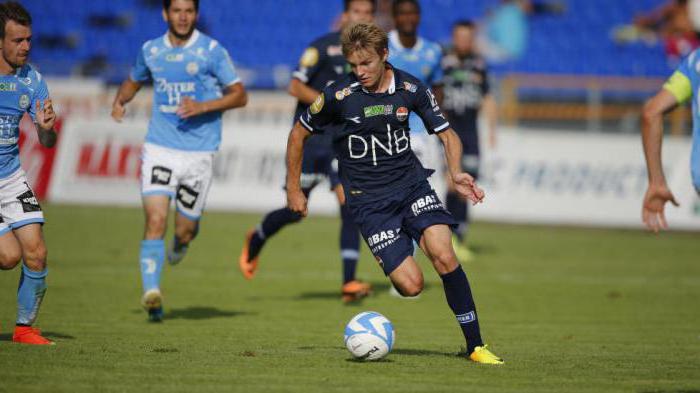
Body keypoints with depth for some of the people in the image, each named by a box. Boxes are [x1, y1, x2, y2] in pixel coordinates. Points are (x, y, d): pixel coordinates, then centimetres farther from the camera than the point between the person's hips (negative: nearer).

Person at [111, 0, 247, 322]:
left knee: (184, 231, 5)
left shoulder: (211, 51, -3)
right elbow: (134, 81, 27)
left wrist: (202, 106, -16)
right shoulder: (151, 50, 7)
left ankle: (181, 244, 43)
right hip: (159, 149, 1)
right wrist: (120, 100, 5)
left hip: (199, 153, -1)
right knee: (155, 219, -17)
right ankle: (151, 292, -20)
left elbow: (239, 96, -2)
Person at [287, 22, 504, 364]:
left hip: (412, 184, 2)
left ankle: (475, 345, -12)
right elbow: (299, 134, 4)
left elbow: (447, 134, 6)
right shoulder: (339, 95, -11)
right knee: (411, 285, -15)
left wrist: (456, 174, -13)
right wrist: (294, 190, 7)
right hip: (368, 200, -2)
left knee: (443, 255, -22)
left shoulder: (411, 89, -3)